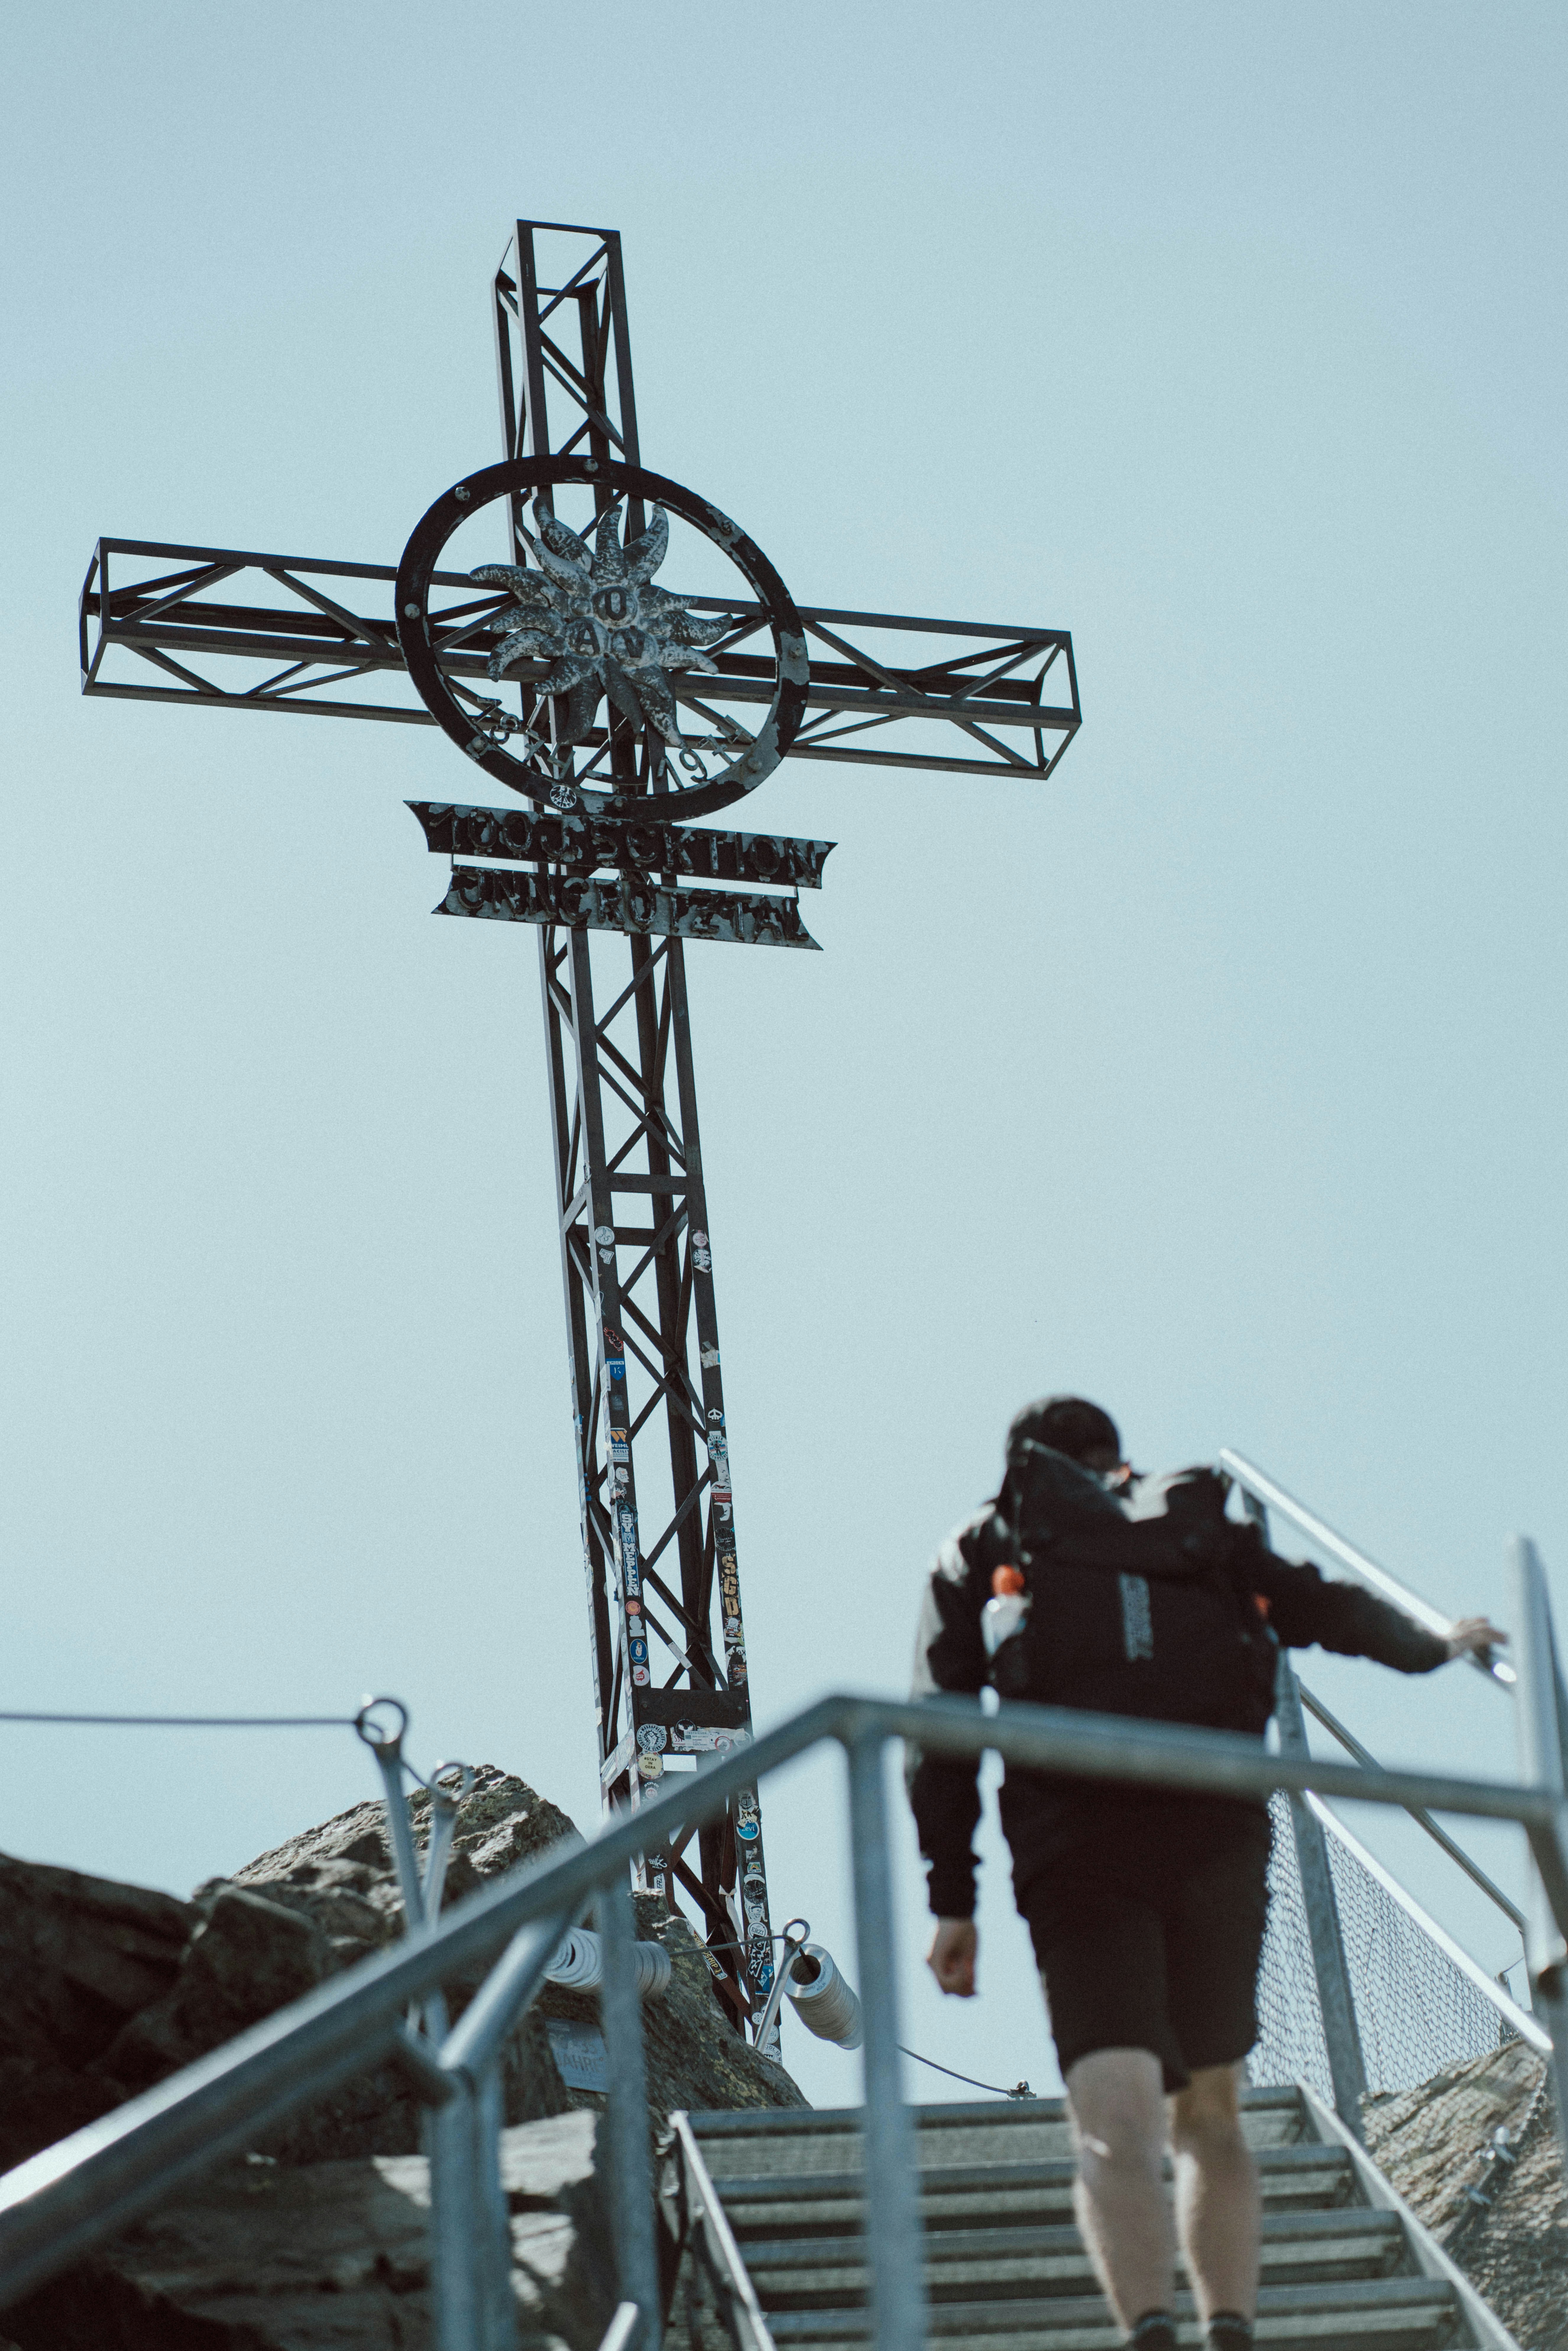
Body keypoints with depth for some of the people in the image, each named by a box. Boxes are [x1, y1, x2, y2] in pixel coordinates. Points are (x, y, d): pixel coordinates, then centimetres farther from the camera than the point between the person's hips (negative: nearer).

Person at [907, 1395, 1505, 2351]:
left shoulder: (986, 1542, 19)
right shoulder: (1202, 1526, 24)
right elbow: (1329, 1609, 29)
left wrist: (953, 1903, 8)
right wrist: (1436, 1647, 48)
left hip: (1076, 1843, -2)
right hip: (1220, 1832, 3)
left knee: (1116, 2131, -14)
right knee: (1212, 2118, 19)